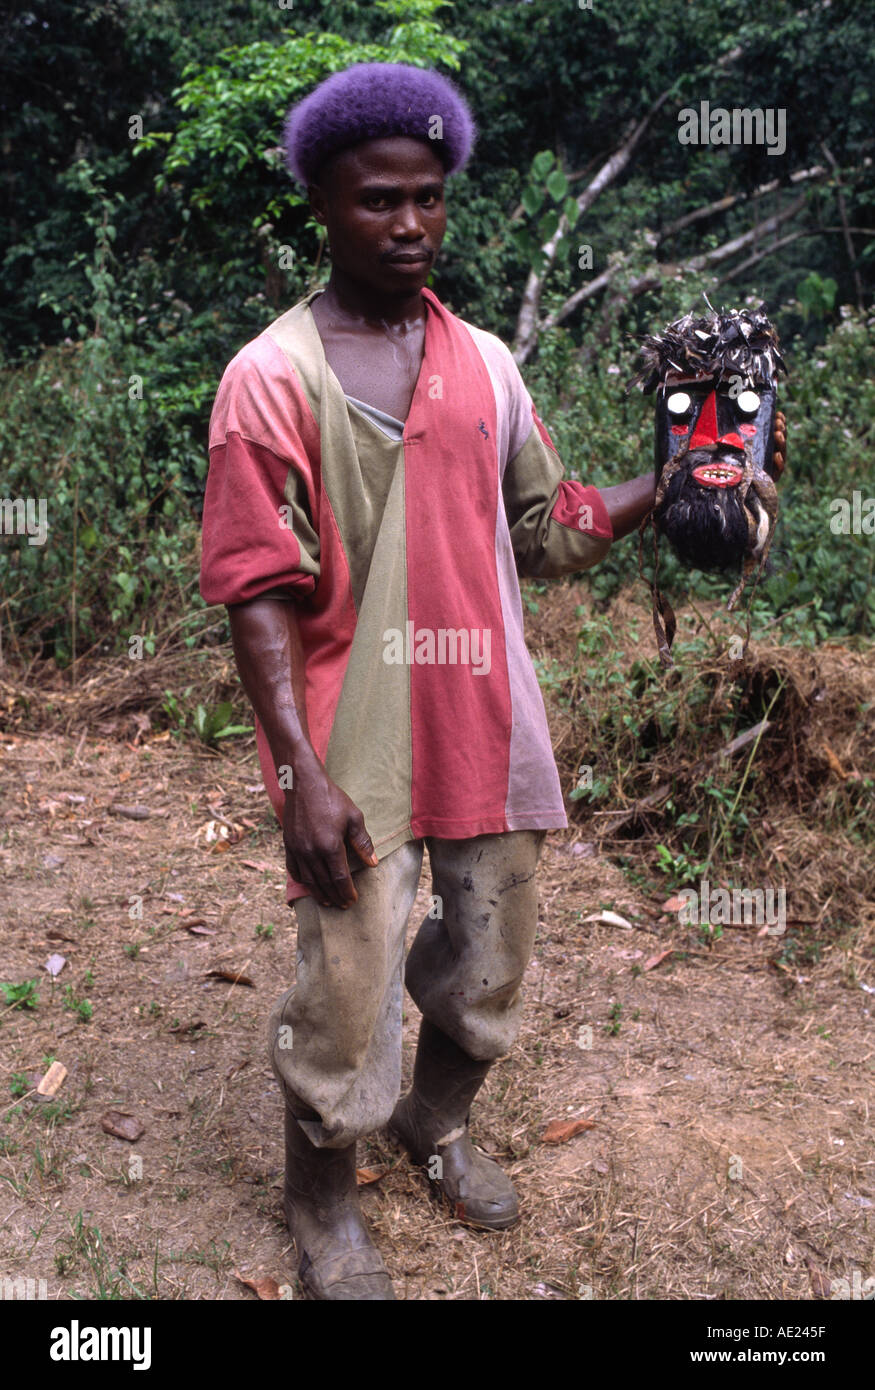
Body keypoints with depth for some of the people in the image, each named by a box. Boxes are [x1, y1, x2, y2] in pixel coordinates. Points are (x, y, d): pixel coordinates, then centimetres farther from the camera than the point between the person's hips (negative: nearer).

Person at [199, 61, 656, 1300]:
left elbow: (546, 530, 13)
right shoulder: (272, 378, -7)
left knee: (488, 965, 19)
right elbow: (256, 593, -11)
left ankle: (437, 1122, 47)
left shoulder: (485, 364, 9)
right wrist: (301, 770, -17)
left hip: (489, 729, 6)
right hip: (358, 748, -5)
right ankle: (322, 1209, 30)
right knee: (349, 997, 3)